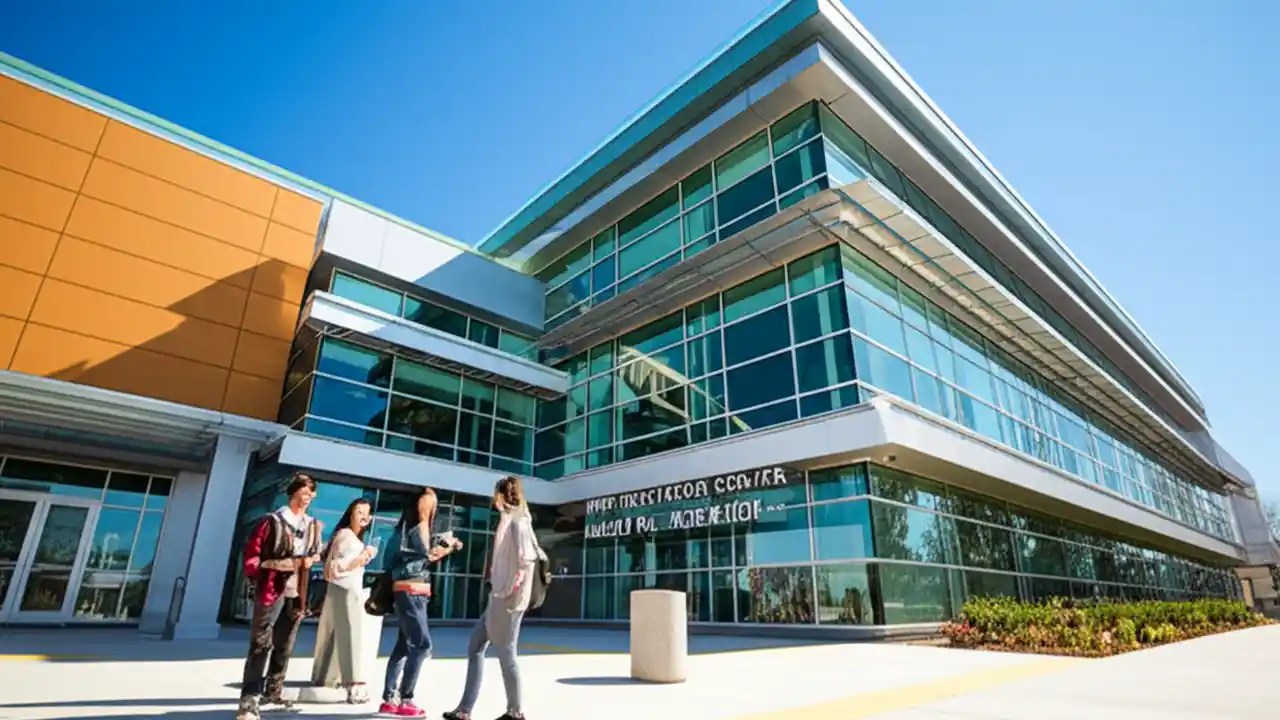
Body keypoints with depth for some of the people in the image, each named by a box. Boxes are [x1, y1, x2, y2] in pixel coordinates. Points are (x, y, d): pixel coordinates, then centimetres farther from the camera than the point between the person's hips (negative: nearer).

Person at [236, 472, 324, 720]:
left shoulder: (314, 526, 11)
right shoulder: (272, 521, -4)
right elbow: (252, 554, -5)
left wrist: (312, 559, 1)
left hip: (296, 595, 5)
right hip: (271, 592, -5)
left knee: (284, 648, 13)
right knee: (261, 646, -7)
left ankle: (273, 692, 25)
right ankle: (249, 700, -5)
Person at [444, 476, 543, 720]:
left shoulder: (516, 520, -14)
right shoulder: (508, 520, 14)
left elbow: (527, 557, -24)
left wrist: (512, 588, -19)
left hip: (508, 598, -9)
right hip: (499, 596, 9)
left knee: (505, 654, 3)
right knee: (475, 646, 12)